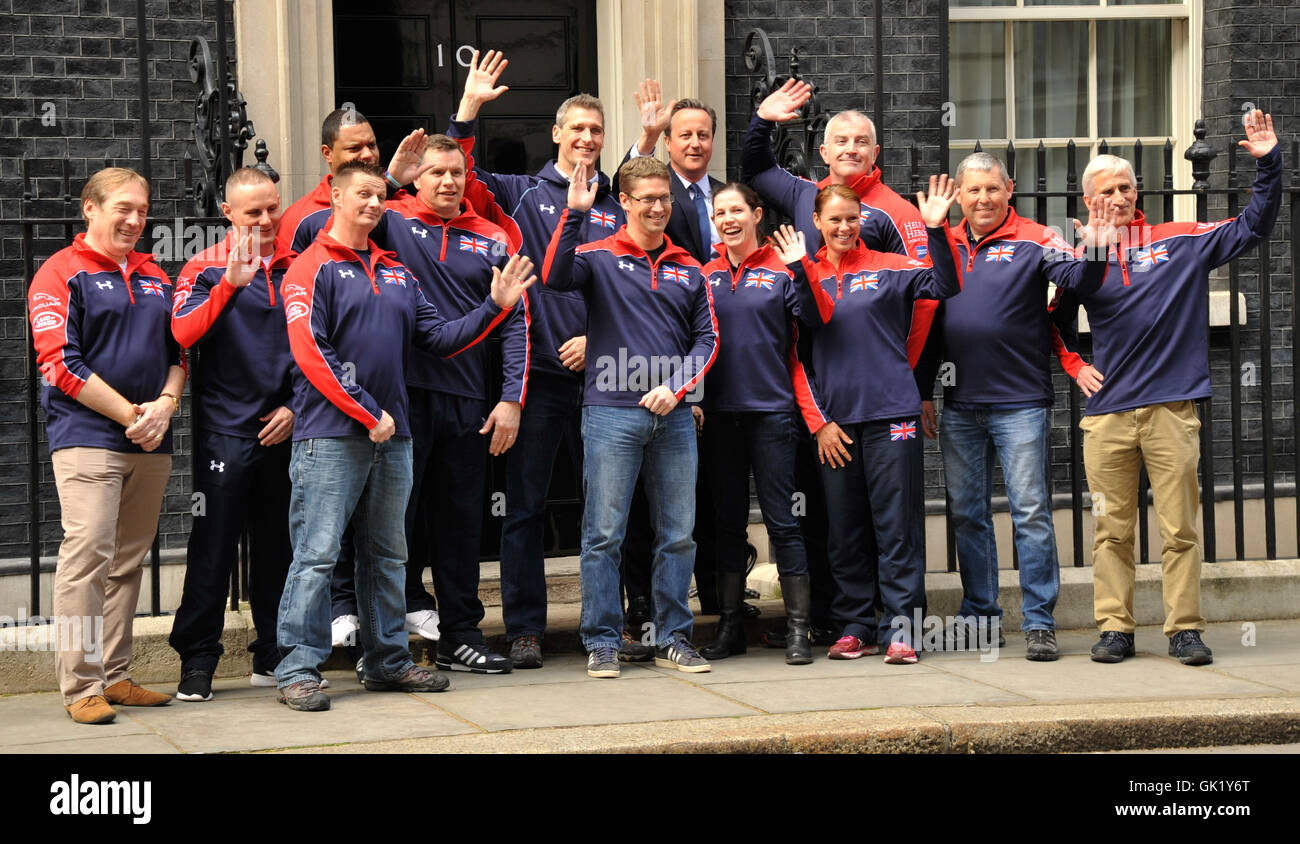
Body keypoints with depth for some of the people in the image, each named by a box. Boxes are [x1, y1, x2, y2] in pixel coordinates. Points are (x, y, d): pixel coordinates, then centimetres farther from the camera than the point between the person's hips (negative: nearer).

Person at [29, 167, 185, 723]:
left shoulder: (154, 276, 18)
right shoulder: (60, 274, -1)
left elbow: (178, 352, 19)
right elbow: (60, 364, -9)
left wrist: (164, 404, -2)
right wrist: (130, 414, -12)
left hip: (150, 445, 6)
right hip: (87, 437, -6)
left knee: (129, 561, 8)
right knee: (88, 554, -12)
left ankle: (115, 677, 14)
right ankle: (81, 687, -11)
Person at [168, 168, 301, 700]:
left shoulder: (296, 268, 10)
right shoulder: (206, 269, 0)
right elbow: (182, 334, -17)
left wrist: (296, 404, 3)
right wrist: (231, 282, -27)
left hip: (284, 427, 4)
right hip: (226, 428, -4)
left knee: (278, 545, 10)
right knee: (213, 546, -4)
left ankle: (275, 655, 19)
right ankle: (197, 661, 3)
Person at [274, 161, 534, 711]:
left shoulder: (396, 274, 18)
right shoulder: (313, 268, -3)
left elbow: (439, 337, 15)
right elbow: (310, 352, -13)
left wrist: (495, 307, 2)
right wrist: (368, 413, -15)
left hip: (391, 437, 7)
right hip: (330, 436, -7)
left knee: (387, 555, 12)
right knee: (317, 554, -8)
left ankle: (387, 662, 21)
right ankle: (298, 669, -5)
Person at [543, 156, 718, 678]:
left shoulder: (688, 270, 14)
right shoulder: (600, 257, 3)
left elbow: (707, 338, 13)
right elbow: (555, 277, -17)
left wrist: (676, 386, -3)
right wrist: (575, 214, -25)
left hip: (673, 416, 4)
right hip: (612, 413, -4)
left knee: (678, 534, 6)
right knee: (604, 534, -2)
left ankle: (673, 639, 15)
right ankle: (602, 642, 4)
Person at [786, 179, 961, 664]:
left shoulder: (889, 269, 5)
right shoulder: (806, 276, 10)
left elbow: (945, 287, -9)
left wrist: (937, 230, -19)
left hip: (891, 412, -2)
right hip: (834, 419, 3)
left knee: (897, 525, -4)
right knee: (845, 531, 7)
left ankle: (900, 628, -3)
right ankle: (855, 628, 14)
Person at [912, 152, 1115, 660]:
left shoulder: (1033, 241, -2)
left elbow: (1078, 279, -16)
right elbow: (929, 322, 16)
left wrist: (1094, 249, -37)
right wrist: (922, 393, 14)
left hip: (1020, 403, -5)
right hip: (959, 407, 5)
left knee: (1031, 513, -5)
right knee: (968, 516, 11)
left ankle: (1040, 623, -1)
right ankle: (980, 615, 22)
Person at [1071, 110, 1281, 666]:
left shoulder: (1180, 242, 9)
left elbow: (1252, 227, 10)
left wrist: (1268, 163, 0)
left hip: (1172, 406, -1)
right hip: (1106, 412, 1)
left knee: (1180, 528, 0)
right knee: (1111, 529, 3)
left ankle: (1185, 630, 5)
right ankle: (1114, 628, 10)